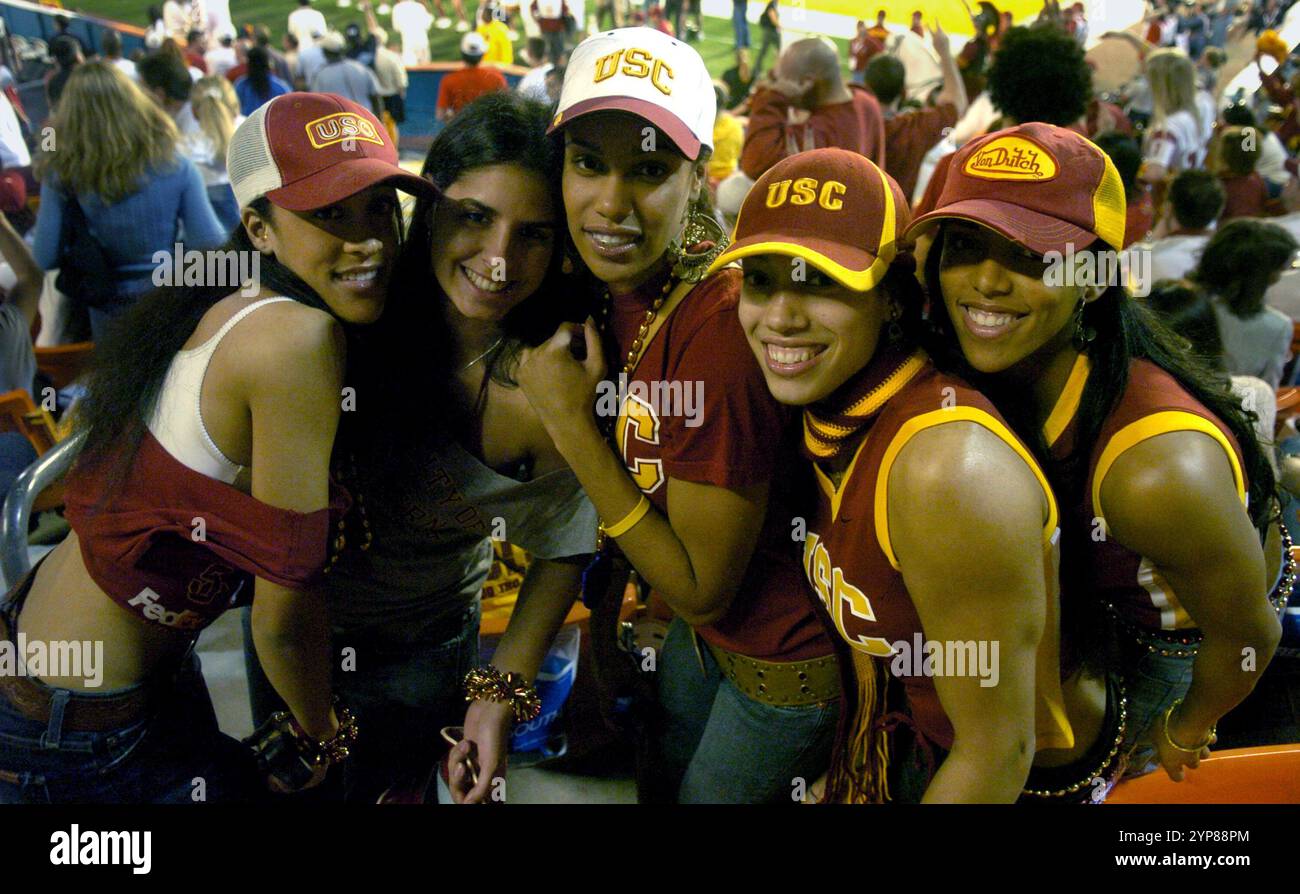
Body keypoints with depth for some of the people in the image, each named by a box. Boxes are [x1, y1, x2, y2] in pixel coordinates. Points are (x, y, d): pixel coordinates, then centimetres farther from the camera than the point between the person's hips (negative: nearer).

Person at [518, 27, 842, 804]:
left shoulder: (721, 325, -33)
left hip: (785, 659, -7)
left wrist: (570, 422, -26)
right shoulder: (622, 288, -8)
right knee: (663, 780, 27)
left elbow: (701, 589, -25)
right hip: (700, 632, 7)